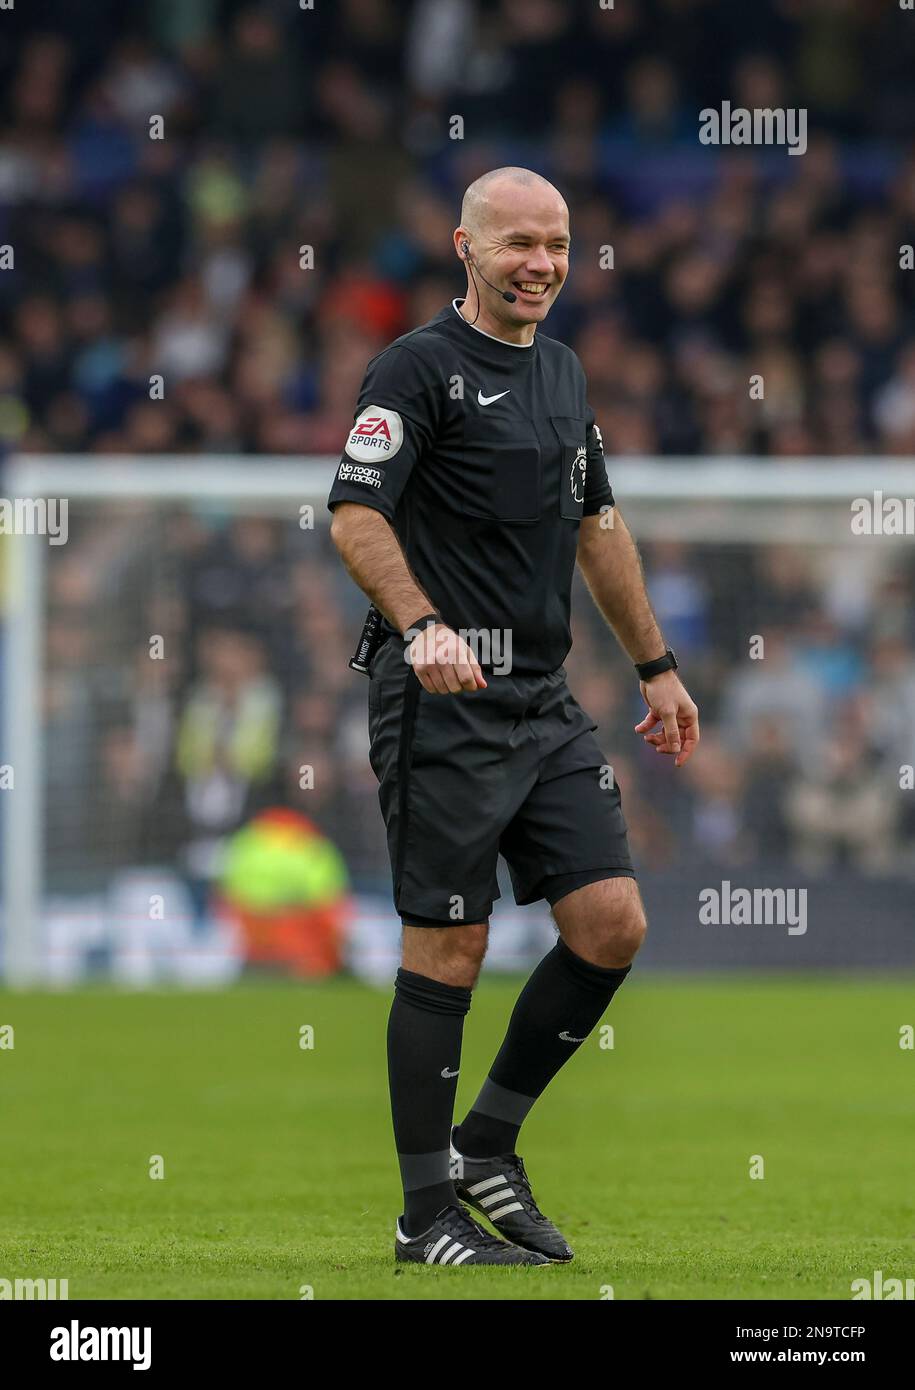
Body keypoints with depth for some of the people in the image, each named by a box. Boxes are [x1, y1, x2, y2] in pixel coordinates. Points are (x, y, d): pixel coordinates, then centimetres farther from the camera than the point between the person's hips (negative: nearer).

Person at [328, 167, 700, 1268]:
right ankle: (426, 1211, 5)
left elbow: (597, 524, 27)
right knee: (447, 950, -4)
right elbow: (355, 515, -17)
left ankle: (486, 1145, 15)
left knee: (611, 924, -1)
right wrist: (422, 625, -33)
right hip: (445, 706, -7)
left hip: (546, 702, 7)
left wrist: (655, 663, 28)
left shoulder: (561, 372, 16)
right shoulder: (420, 367, -8)